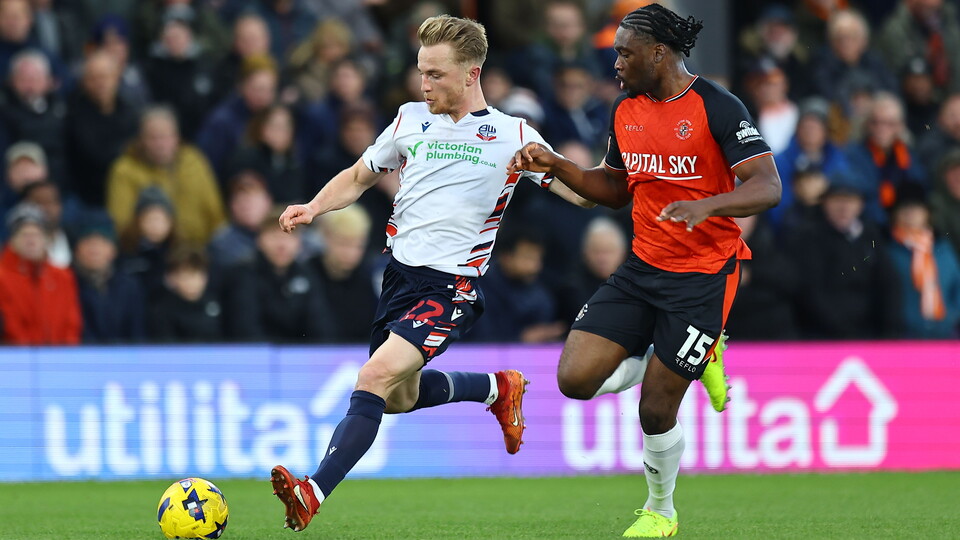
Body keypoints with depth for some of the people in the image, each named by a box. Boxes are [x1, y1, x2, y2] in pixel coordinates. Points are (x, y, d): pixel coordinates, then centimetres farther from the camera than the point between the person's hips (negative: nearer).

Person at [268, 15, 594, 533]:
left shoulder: (512, 136, -2)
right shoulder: (411, 120, 10)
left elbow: (583, 191, 0)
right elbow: (359, 176, 24)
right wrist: (315, 207, 5)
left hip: (451, 283, -7)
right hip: (399, 271, 7)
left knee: (376, 378, -25)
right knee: (401, 397, 19)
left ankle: (314, 493, -31)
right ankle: (497, 388, 44)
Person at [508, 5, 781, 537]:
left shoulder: (716, 108, -14)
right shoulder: (625, 112, 7)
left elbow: (768, 187, -20)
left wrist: (705, 206, -37)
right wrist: (557, 166, 5)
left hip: (703, 275, -6)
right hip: (642, 268, 6)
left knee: (656, 411, -3)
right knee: (575, 379, -9)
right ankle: (669, 358, 18)